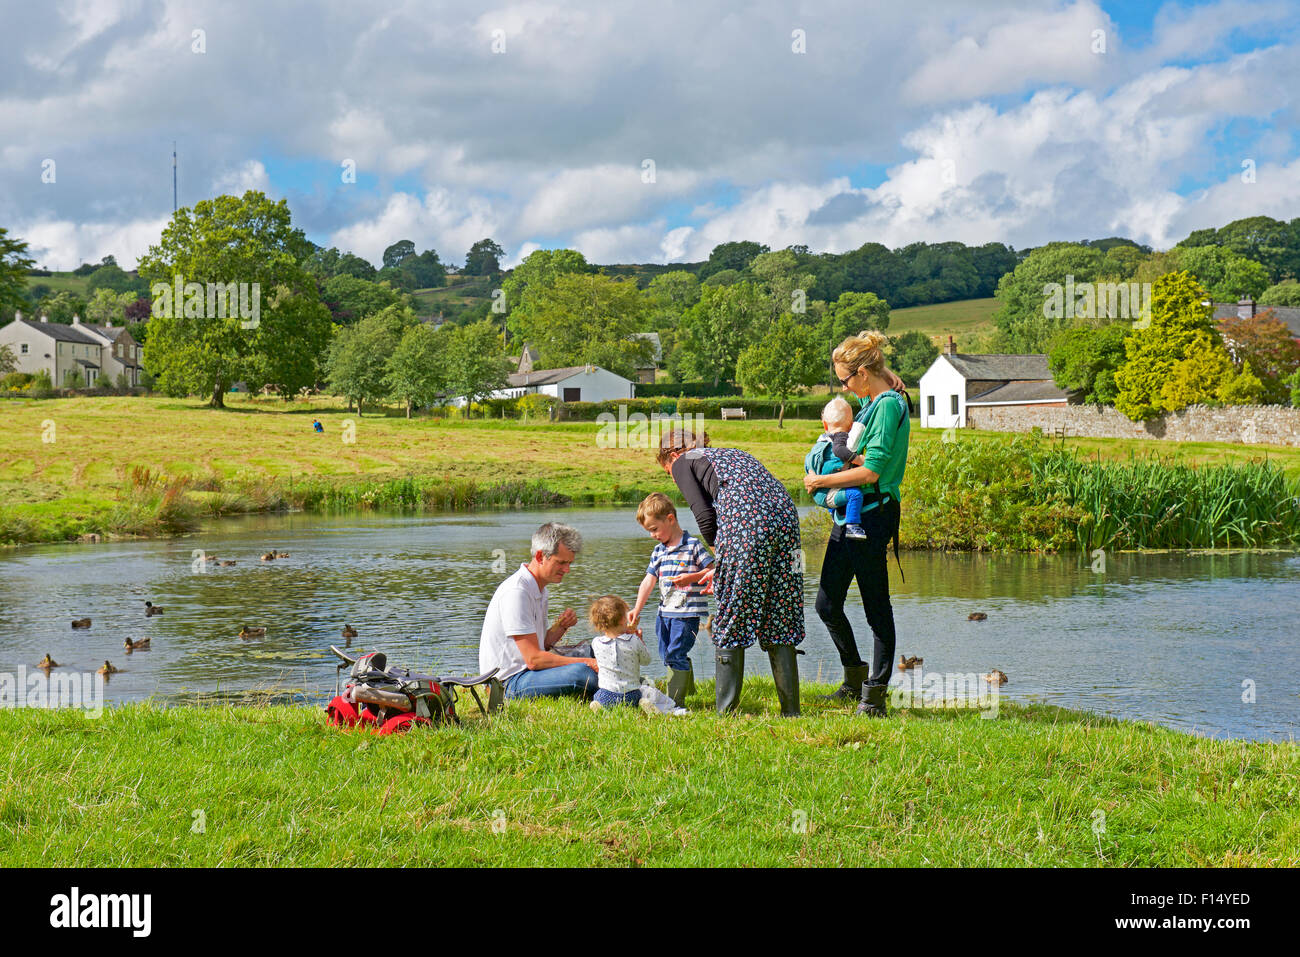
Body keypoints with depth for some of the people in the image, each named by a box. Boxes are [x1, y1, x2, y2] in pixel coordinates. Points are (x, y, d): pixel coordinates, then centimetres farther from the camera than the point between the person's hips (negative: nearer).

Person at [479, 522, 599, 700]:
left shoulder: (539, 590, 15)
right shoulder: (516, 592, -18)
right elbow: (534, 659, -21)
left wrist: (561, 626, 0)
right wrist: (587, 663, -20)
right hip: (510, 682, -10)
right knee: (582, 672, -30)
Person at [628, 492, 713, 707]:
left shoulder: (692, 546, -8)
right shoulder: (659, 550, 12)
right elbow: (649, 581, 9)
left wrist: (691, 577, -20)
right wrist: (637, 610, 1)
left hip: (687, 612, -8)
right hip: (664, 612, 8)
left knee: (675, 655, -11)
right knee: (666, 655, 14)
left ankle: (675, 701, -7)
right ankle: (687, 687, 30)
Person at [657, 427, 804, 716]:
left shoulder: (682, 462, 18)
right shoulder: (734, 453, 36)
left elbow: (705, 518, 1)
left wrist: (721, 553, 16)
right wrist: (720, 566, 30)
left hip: (745, 529, -6)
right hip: (785, 517, 6)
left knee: (730, 622, 3)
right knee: (780, 622, 11)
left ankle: (726, 713, 4)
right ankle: (791, 709, 9)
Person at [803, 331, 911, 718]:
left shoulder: (889, 406, -14)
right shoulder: (870, 403, 15)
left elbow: (872, 471, -20)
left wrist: (820, 481, -12)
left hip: (872, 516, -10)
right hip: (848, 514, 10)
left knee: (876, 608, -1)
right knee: (827, 603, 10)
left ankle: (874, 694, 6)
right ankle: (855, 679, 26)